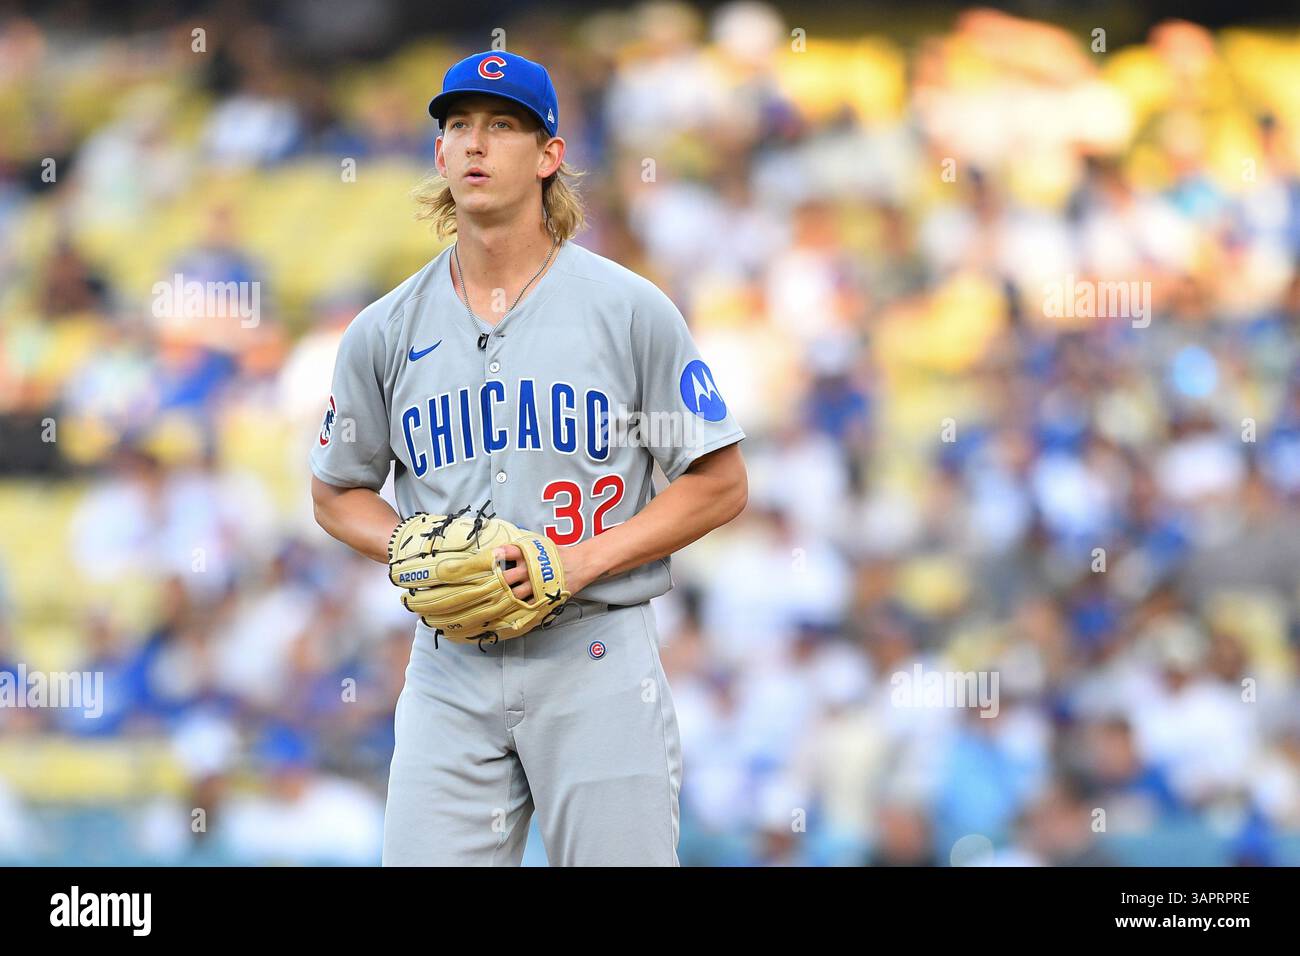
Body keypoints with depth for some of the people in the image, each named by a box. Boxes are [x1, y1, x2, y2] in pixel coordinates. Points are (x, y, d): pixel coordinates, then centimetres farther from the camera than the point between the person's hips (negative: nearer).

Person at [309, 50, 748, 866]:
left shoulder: (631, 309, 1)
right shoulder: (386, 331, 8)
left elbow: (721, 485, 2)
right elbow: (337, 492, 19)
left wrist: (586, 560, -11)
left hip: (597, 662, -2)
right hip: (450, 672, 2)